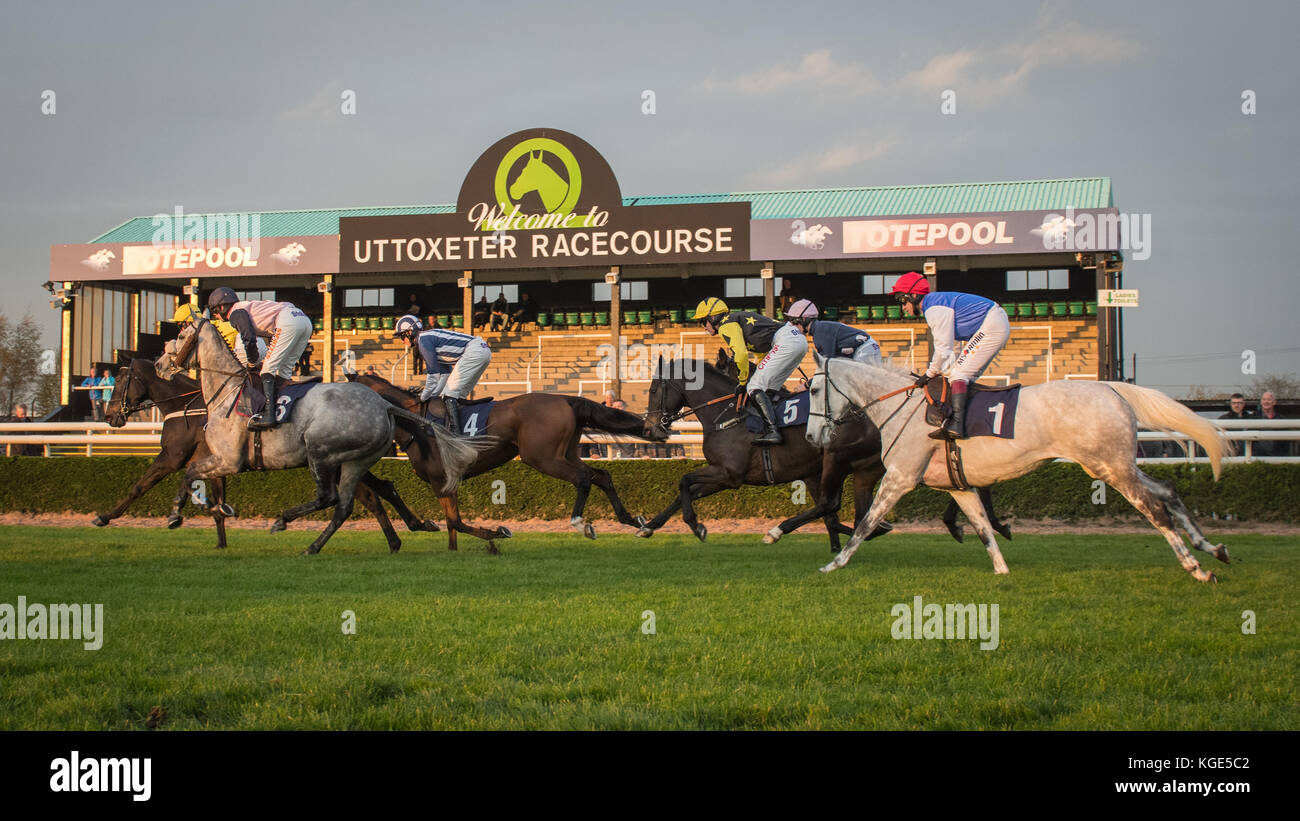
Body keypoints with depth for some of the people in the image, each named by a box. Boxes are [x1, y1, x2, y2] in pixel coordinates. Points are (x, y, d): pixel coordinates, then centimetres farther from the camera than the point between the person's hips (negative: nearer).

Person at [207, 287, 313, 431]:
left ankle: (268, 414, -19)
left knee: (267, 369, -8)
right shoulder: (250, 306, 35)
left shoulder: (236, 312, 7)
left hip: (288, 322, -9)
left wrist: (251, 364, 8)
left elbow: (249, 338, -5)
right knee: (283, 369, 15)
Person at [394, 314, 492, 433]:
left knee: (450, 394, -8)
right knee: (458, 395, 16)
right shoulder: (431, 337, 26)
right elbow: (445, 373, 28)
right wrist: (434, 394, 23)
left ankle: (455, 432, -17)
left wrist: (424, 397, 5)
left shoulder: (423, 339, -4)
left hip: (474, 352, -10)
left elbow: (433, 373, -6)